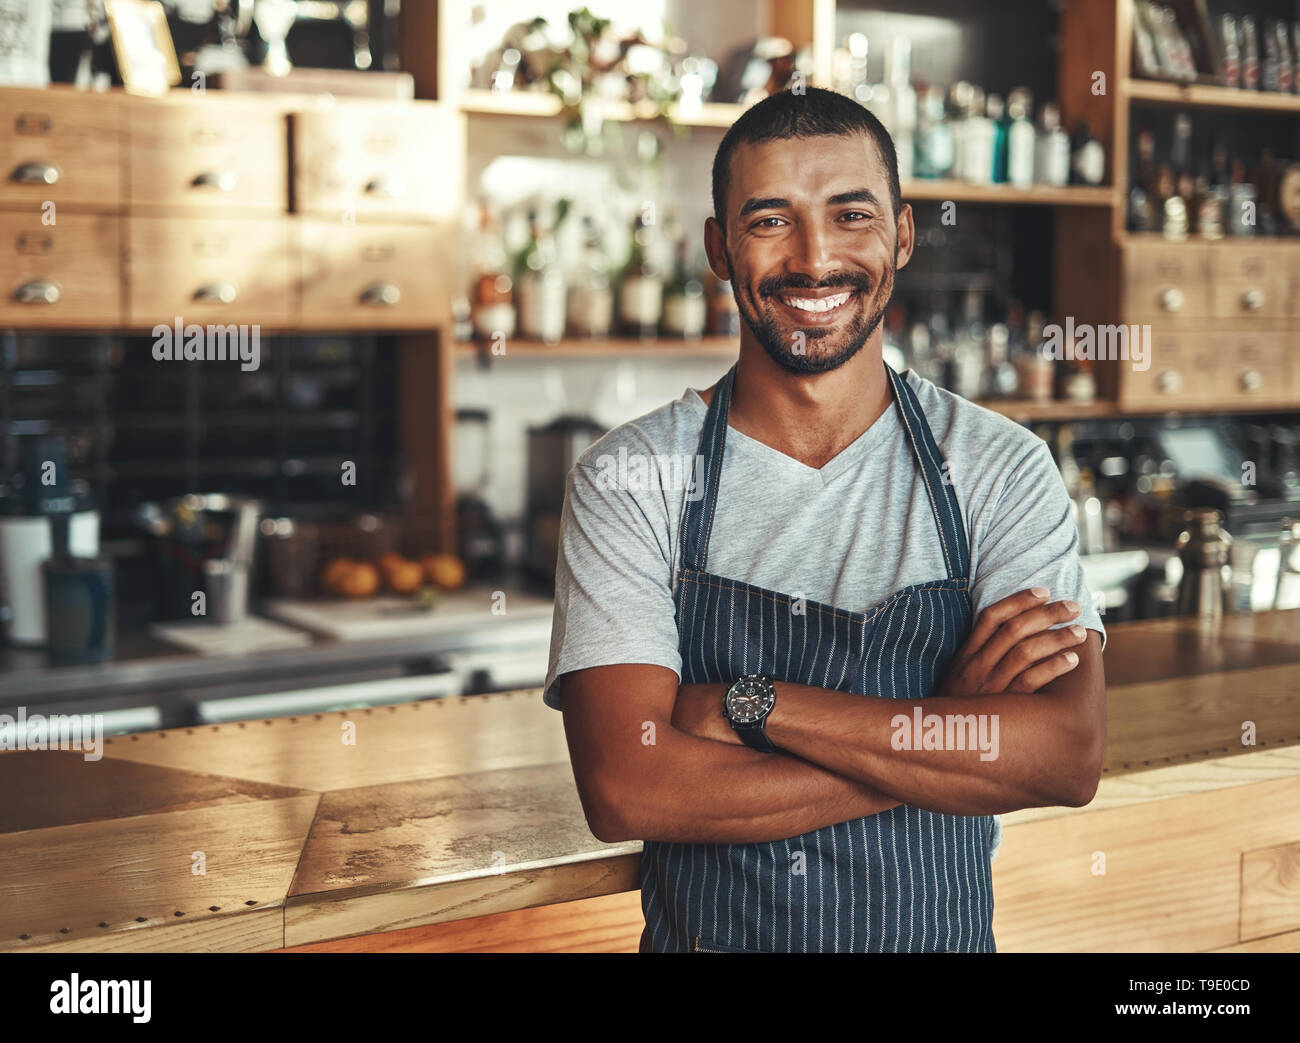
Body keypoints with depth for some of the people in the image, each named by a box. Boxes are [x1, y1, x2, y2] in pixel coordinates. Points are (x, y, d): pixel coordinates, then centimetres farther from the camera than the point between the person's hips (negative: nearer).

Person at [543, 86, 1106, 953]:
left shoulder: (1001, 468, -8)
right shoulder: (627, 480, -11)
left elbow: (1069, 757, -20)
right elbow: (625, 790, -21)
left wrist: (755, 704, -25)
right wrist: (953, 732, -22)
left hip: (945, 933, 1)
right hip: (704, 935, -1)